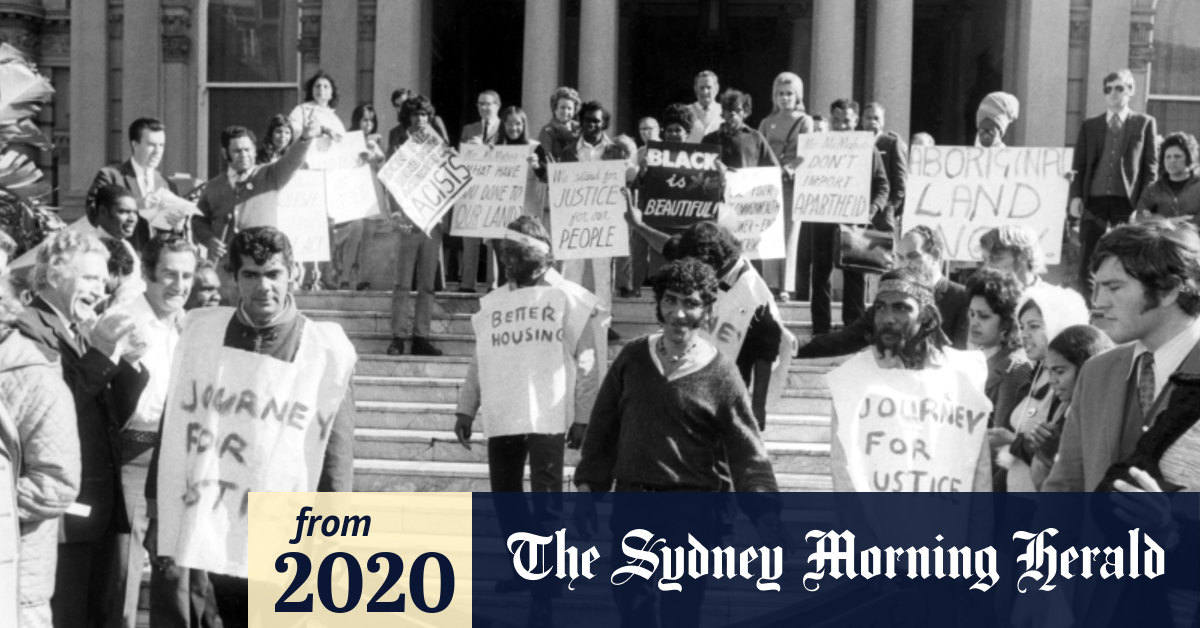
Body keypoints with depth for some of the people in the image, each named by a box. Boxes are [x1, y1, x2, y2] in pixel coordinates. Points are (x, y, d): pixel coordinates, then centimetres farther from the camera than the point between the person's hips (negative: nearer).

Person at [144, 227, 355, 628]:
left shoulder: (325, 350, -6)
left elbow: (337, 457, -5)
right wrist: (157, 515, 8)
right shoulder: (201, 332, 2)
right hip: (216, 540, 3)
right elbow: (173, 426, 8)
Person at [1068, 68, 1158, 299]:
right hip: (1095, 200, 2)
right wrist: (1076, 196, -3)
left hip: (1128, 202, -2)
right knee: (1087, 261, 0)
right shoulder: (1089, 126, 13)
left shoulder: (1145, 123, 8)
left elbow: (1151, 165, 4)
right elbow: (1079, 165, 11)